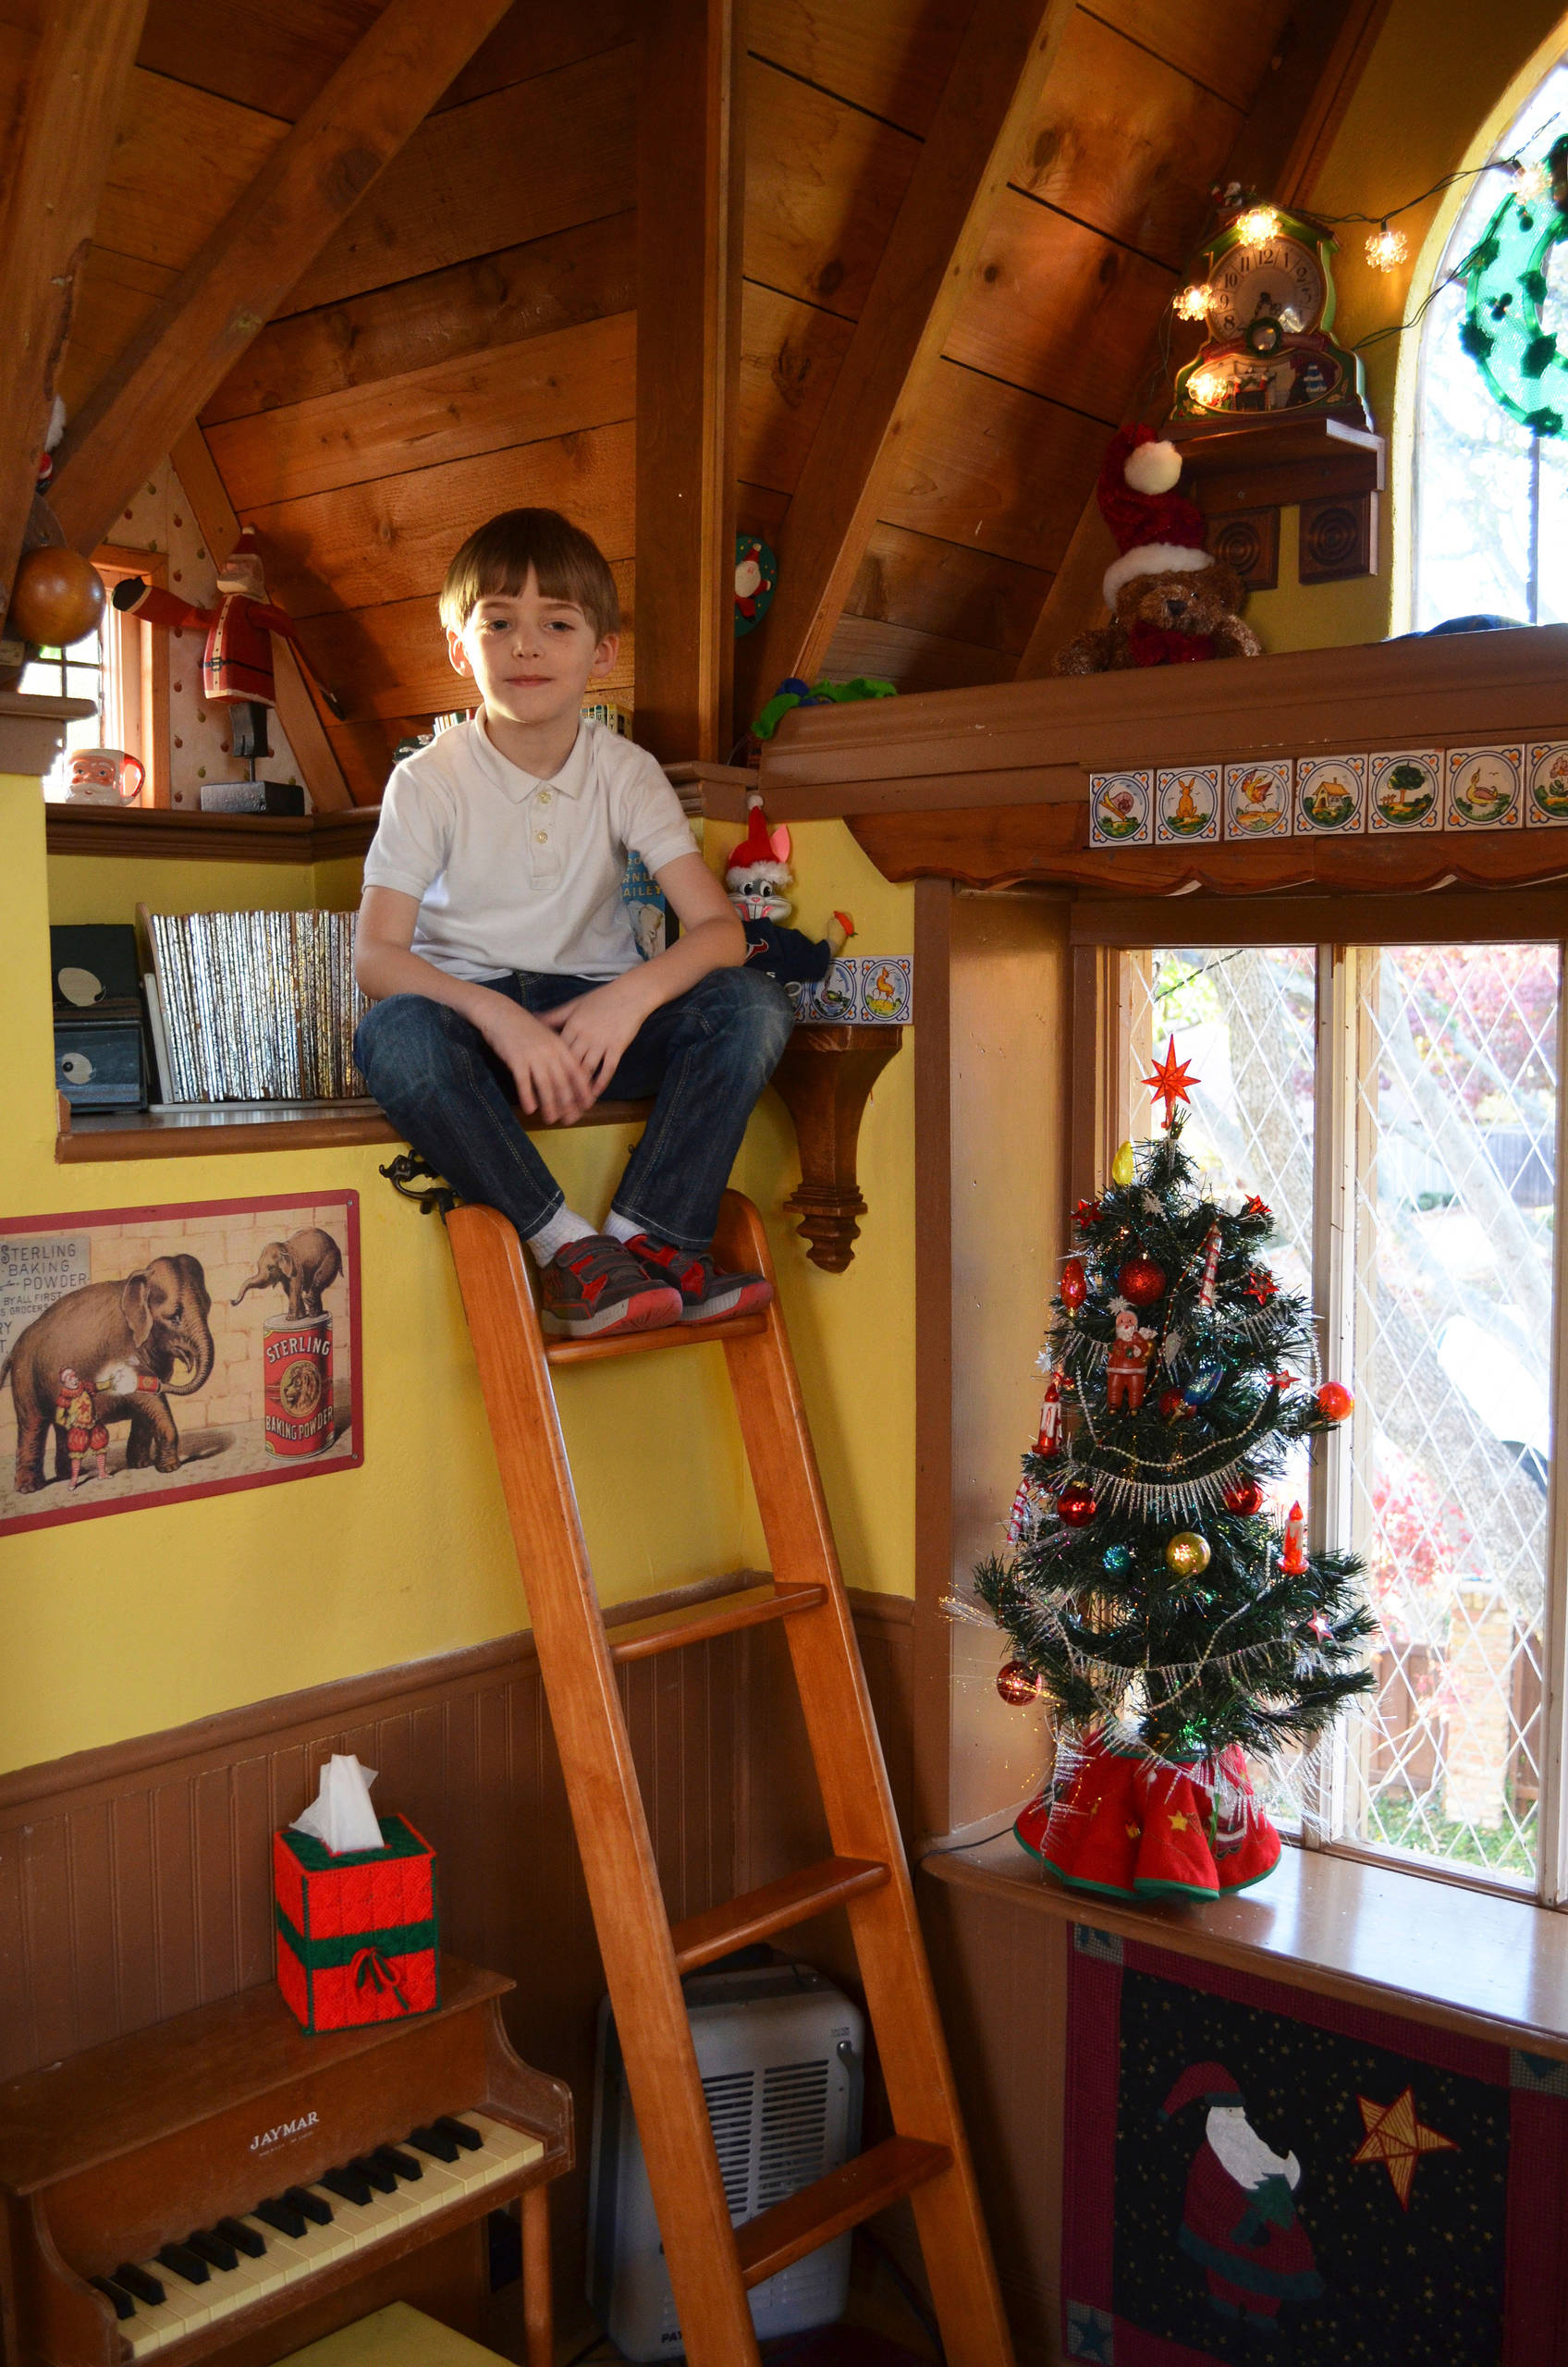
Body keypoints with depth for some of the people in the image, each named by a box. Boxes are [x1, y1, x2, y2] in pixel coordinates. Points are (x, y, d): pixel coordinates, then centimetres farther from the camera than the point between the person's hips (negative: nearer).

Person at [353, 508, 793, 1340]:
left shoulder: (625, 774, 0)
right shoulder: (429, 781, -5)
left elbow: (719, 927, -10)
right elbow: (376, 955, -14)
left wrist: (631, 996, -30)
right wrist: (499, 1016, -31)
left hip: (595, 1010, 2)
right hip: (470, 1007, -2)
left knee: (753, 1005, -23)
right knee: (393, 1034, -37)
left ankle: (647, 1234, -26)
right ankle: (565, 1244, -30)